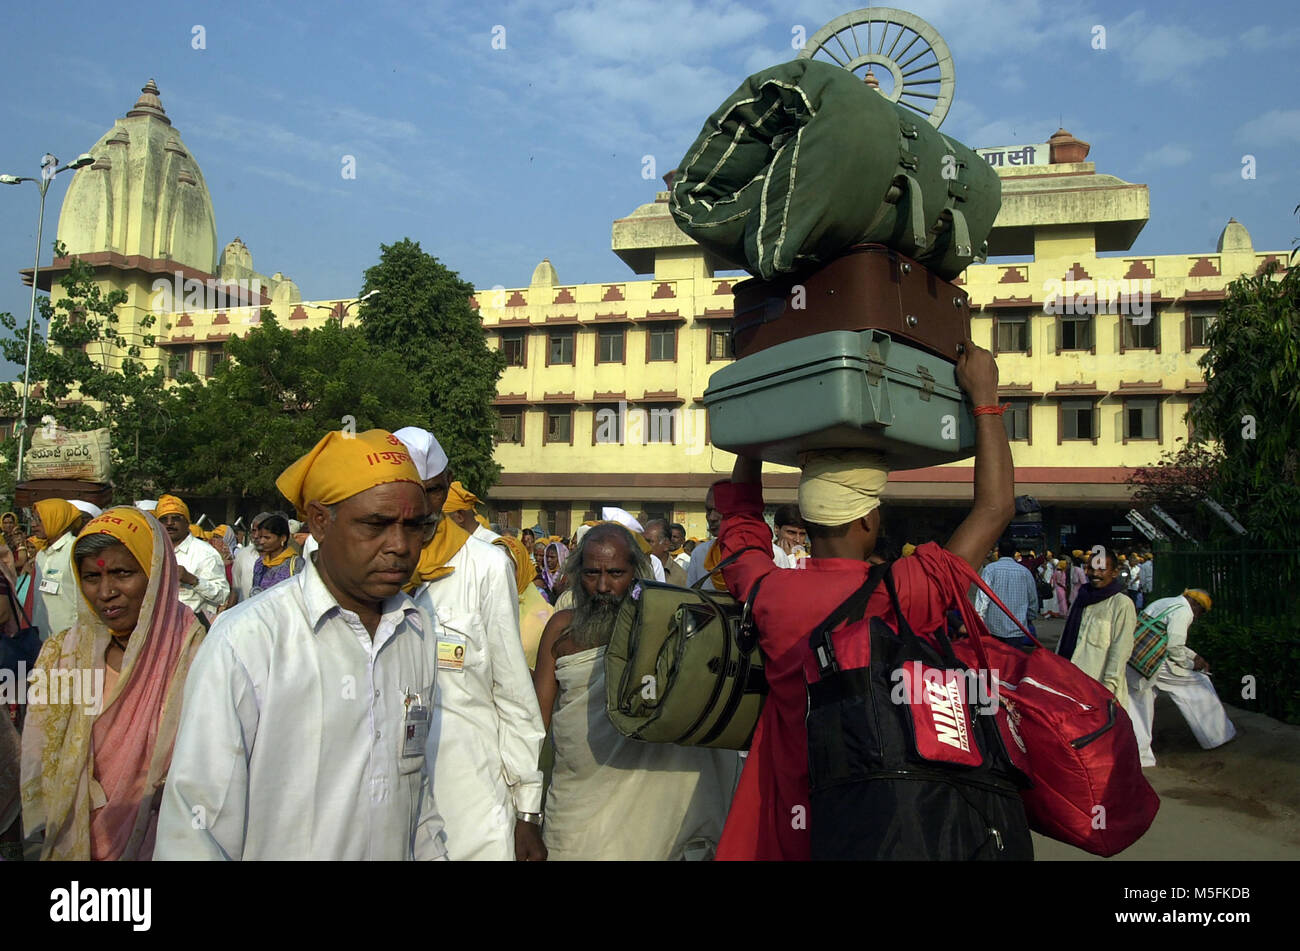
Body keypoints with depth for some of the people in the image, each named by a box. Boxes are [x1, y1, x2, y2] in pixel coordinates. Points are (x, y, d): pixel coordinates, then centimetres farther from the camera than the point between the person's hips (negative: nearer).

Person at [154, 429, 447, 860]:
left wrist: (431, 851, 5)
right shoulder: (245, 640, -22)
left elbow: (416, 781, 5)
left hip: (397, 851, 5)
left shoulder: (420, 631, -4)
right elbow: (197, 828, -19)